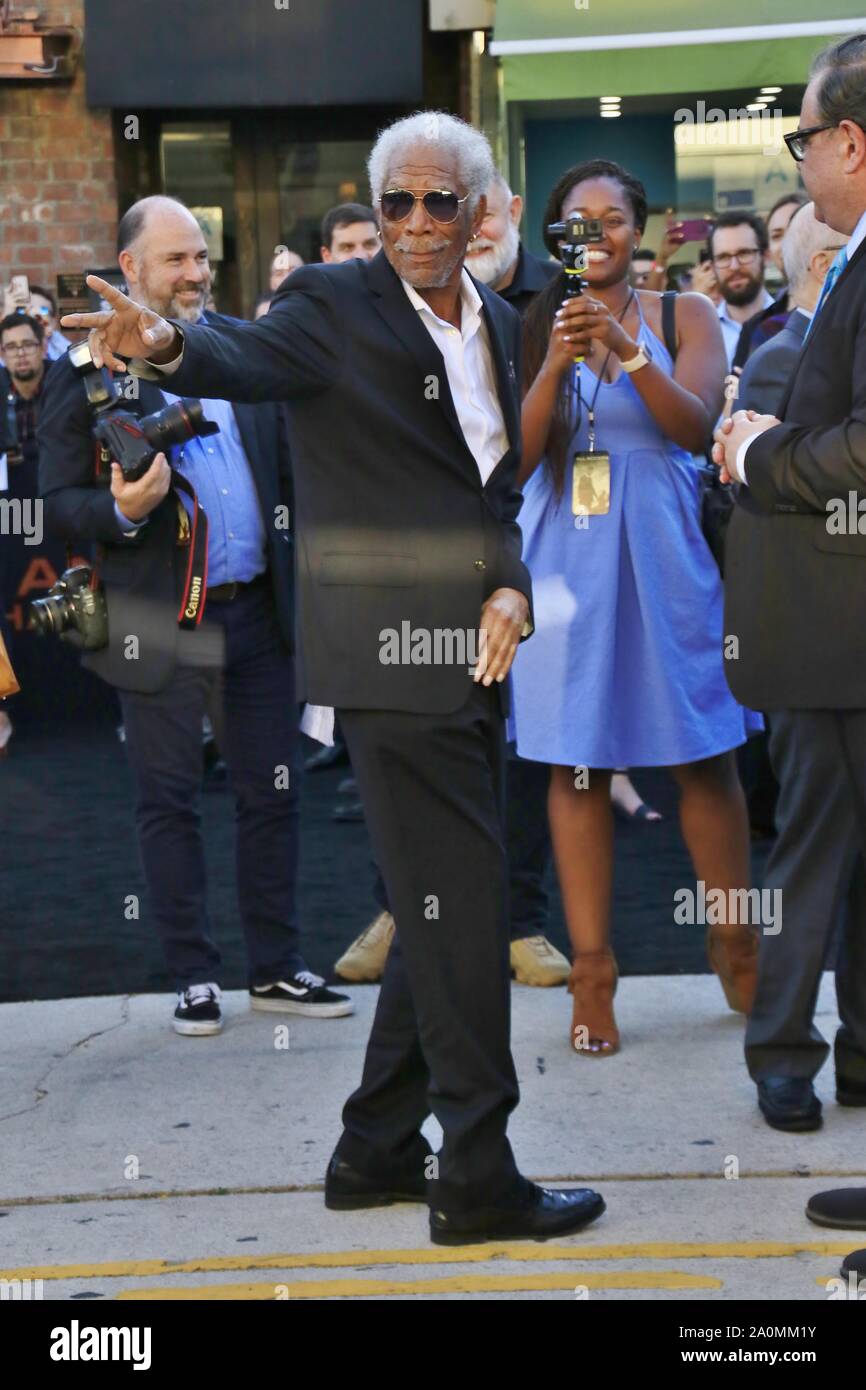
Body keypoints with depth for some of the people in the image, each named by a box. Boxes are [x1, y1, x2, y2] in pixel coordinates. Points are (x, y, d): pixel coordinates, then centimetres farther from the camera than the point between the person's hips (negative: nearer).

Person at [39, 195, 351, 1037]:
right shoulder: (89, 367, -4)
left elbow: (288, 457, 16)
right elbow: (57, 503, -5)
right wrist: (121, 511, -25)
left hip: (257, 613, 4)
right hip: (159, 624, -4)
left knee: (272, 795, 9)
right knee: (168, 805, 6)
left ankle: (276, 969, 20)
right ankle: (193, 976, 17)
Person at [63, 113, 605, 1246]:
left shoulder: (499, 325, 14)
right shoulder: (334, 304, -7)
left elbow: (503, 483, 15)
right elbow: (253, 360, -26)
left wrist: (511, 589, -4)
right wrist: (169, 344, -49)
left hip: (470, 653, 8)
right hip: (390, 652, -8)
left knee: (449, 908, 14)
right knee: (458, 908, -6)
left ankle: (375, 1150, 27)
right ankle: (478, 1176, 4)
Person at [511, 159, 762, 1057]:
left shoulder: (683, 316, 6)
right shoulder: (532, 328, 7)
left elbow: (696, 424, -9)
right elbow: (517, 459, -1)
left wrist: (627, 350, -21)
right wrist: (556, 366, -15)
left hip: (662, 554, 0)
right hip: (566, 557, 1)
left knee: (705, 760, 2)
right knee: (576, 766, 1)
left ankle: (736, 949, 16)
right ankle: (592, 973, 6)